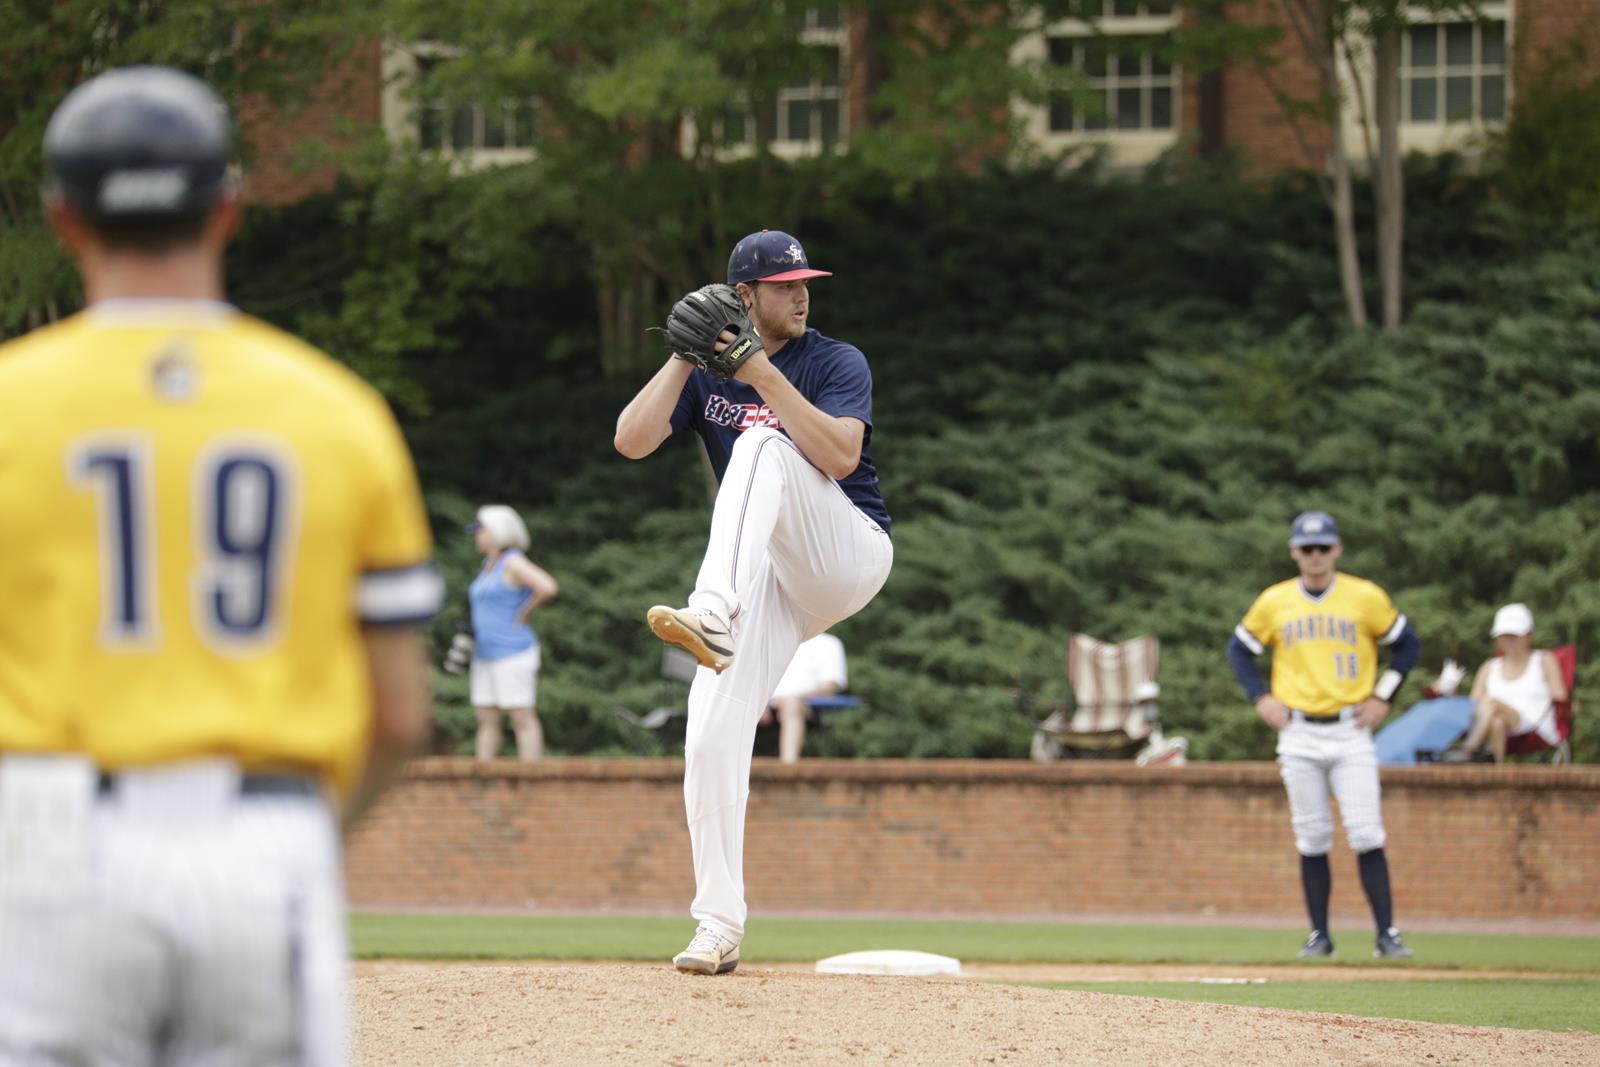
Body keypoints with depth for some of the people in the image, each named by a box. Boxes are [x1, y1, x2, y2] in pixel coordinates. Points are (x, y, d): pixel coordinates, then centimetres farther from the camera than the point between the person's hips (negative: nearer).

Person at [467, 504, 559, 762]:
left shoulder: (514, 562, -13)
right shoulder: (490, 564, 15)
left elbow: (548, 588, -26)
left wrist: (523, 615, -16)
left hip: (513, 651, -10)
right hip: (487, 656, 10)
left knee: (523, 719, -8)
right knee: (486, 720, 7)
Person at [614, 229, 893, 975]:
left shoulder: (836, 362, -2)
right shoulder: (708, 373, 9)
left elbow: (840, 455, -20)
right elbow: (632, 440, -4)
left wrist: (763, 374, -24)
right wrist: (685, 356, -11)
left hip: (850, 555, -4)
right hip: (766, 580, 4)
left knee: (763, 448, -31)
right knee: (711, 739, -12)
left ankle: (714, 617, -52)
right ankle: (718, 929, -4)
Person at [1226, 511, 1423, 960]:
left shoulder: (1365, 597, 2)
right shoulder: (1273, 602, 6)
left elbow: (1408, 644, 11)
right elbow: (1239, 648, 18)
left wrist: (1382, 697, 2)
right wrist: (1261, 697, 5)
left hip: (1351, 731, -2)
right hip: (1299, 734, 2)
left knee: (1366, 836, -10)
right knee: (1312, 839, 2)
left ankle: (1386, 933, -9)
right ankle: (1319, 935, 9)